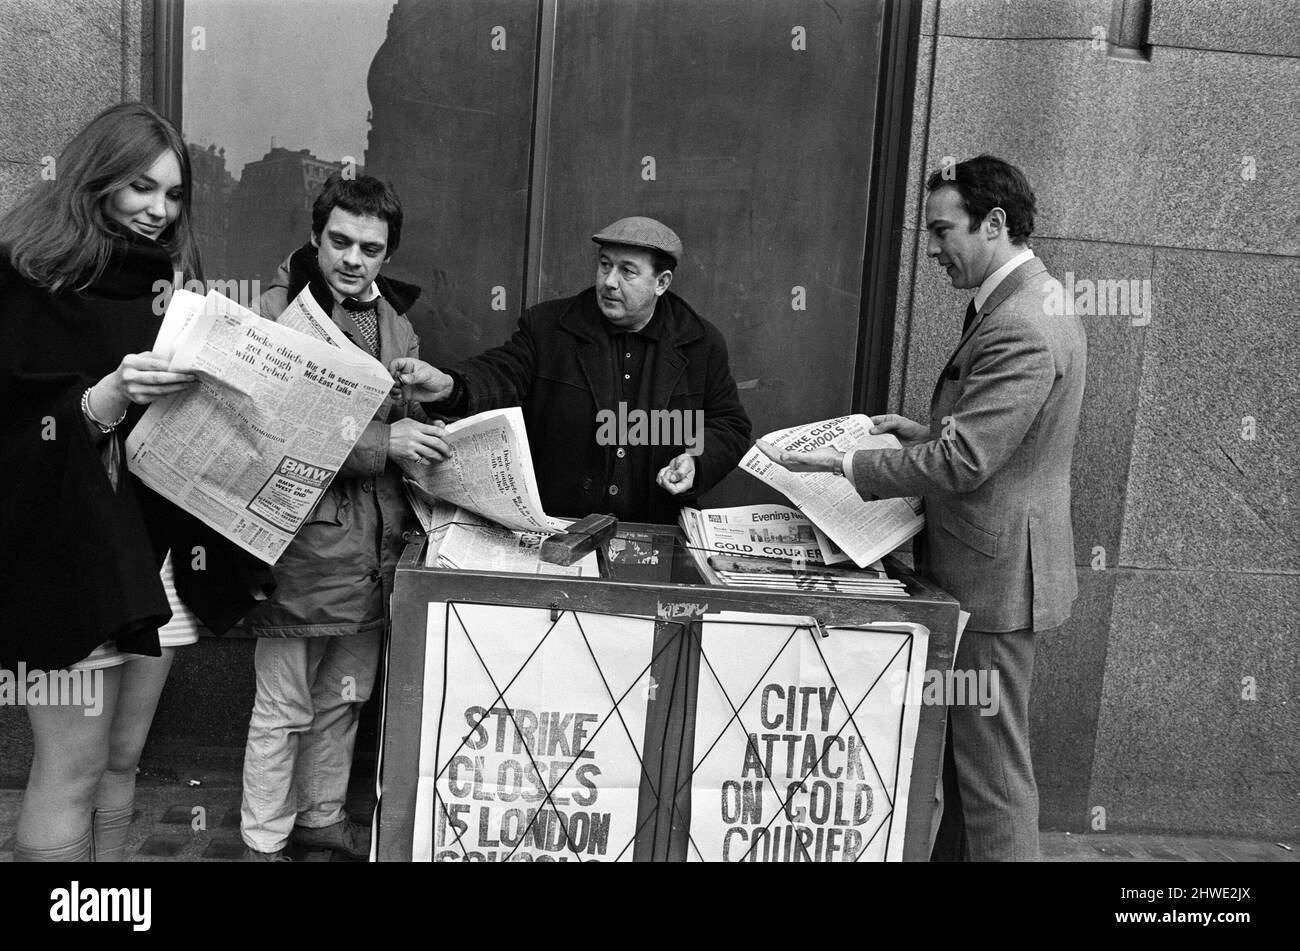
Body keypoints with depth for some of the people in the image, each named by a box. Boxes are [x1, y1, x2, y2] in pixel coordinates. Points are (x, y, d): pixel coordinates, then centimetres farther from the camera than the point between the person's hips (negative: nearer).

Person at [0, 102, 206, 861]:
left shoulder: (165, 276, 13)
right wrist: (111, 394, -23)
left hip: (154, 541, 6)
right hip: (69, 549, -6)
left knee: (124, 760, 13)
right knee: (72, 769, 0)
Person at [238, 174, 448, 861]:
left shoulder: (395, 323, 12)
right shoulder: (280, 314, -10)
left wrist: (428, 441, 2)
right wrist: (380, 442, -24)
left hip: (376, 543, 7)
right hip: (301, 540, -6)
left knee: (345, 697, 20)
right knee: (284, 711, 7)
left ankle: (322, 817, 39)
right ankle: (263, 841, 27)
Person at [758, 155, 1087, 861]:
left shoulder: (1022, 329, -23)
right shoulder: (1017, 303, 11)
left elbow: (961, 462, -26)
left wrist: (842, 462, -20)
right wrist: (926, 429, 8)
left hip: (995, 573, -11)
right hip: (984, 565, 11)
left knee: (992, 765, 3)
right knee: (964, 746, 21)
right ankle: (954, 852, 36)